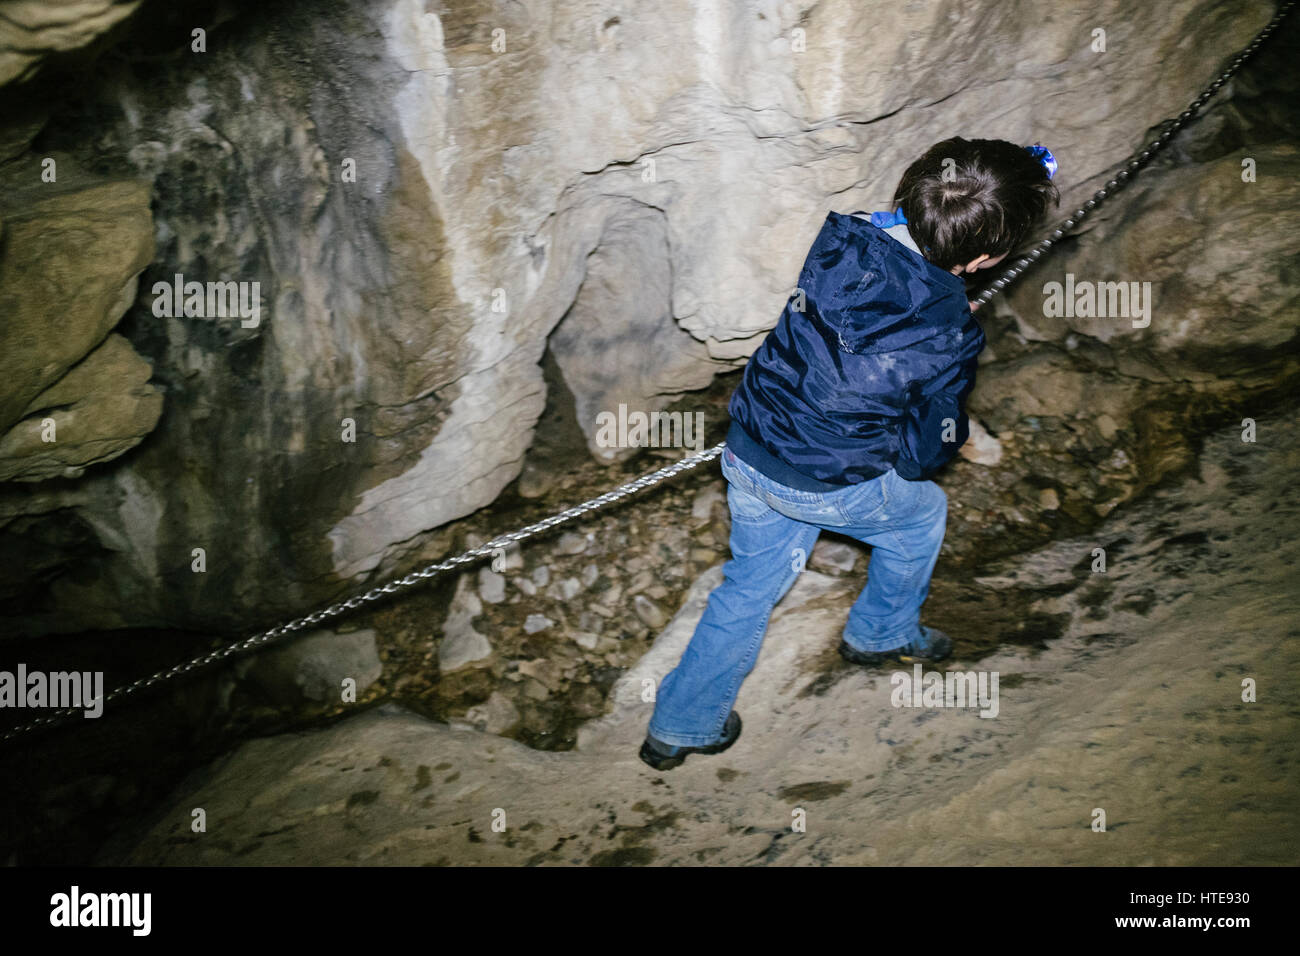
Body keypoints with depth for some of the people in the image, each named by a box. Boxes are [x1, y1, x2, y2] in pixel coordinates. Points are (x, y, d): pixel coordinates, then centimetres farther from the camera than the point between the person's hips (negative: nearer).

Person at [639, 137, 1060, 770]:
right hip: (825, 488, -5)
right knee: (922, 511, 26)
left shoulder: (843, 238, -11)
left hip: (746, 453, 5)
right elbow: (921, 457, -13)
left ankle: (679, 724, 29)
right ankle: (881, 634, 47)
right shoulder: (948, 341, -24)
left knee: (751, 583, 23)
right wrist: (953, 428, 8)